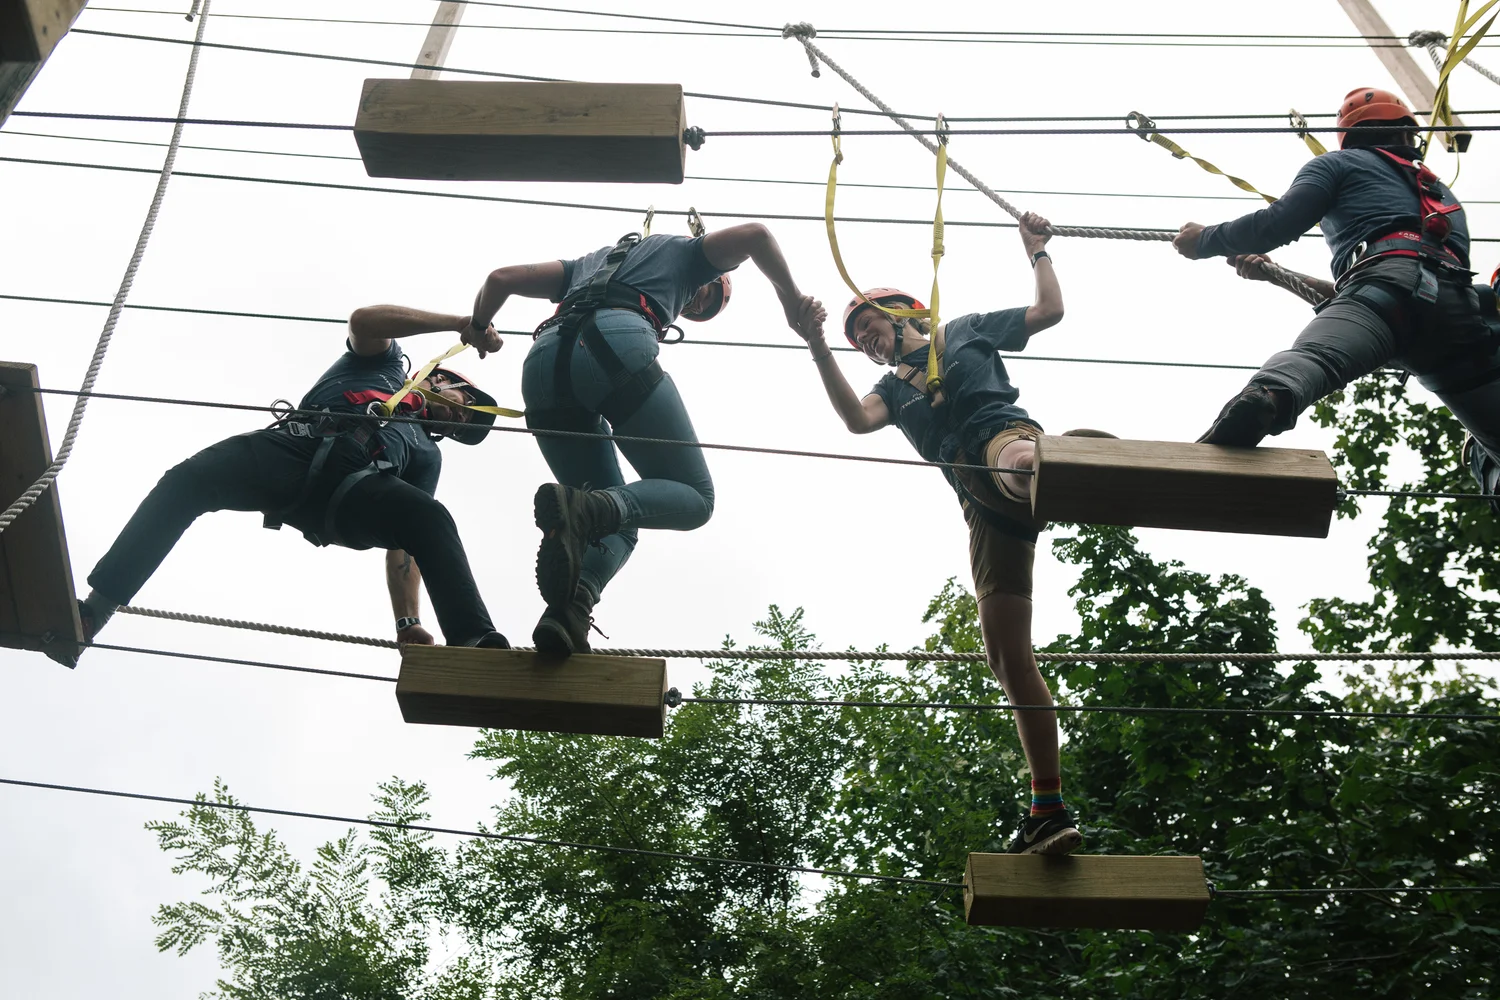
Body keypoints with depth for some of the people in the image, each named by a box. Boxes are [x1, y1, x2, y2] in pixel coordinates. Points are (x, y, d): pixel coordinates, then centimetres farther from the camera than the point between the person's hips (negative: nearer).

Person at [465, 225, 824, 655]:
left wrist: (477, 328, 54)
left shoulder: (590, 262, 44)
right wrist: (792, 302, 24)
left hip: (542, 360, 5)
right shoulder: (683, 252, 33)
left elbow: (500, 279, 37)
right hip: (617, 341, -5)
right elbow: (755, 234, 15)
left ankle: (568, 609, -21)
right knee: (695, 496, 2)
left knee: (618, 520, 11)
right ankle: (583, 508, -28)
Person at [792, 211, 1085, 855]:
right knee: (1007, 655, -2)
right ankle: (1048, 813, 1)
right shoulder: (892, 389, 31)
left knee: (1019, 461, -46)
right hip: (983, 505, 4)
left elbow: (1050, 310, 21)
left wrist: (1036, 249, 21)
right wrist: (818, 348, -1)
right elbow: (858, 420, 7)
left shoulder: (965, 332, 24)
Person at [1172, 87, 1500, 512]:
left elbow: (1281, 222, 14)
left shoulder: (1339, 163, 29)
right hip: (1461, 308, 7)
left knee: (1307, 361, -37)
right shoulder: (1442, 193, 46)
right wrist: (1336, 291, 51)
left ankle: (1260, 402, -62)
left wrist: (1206, 240, 29)